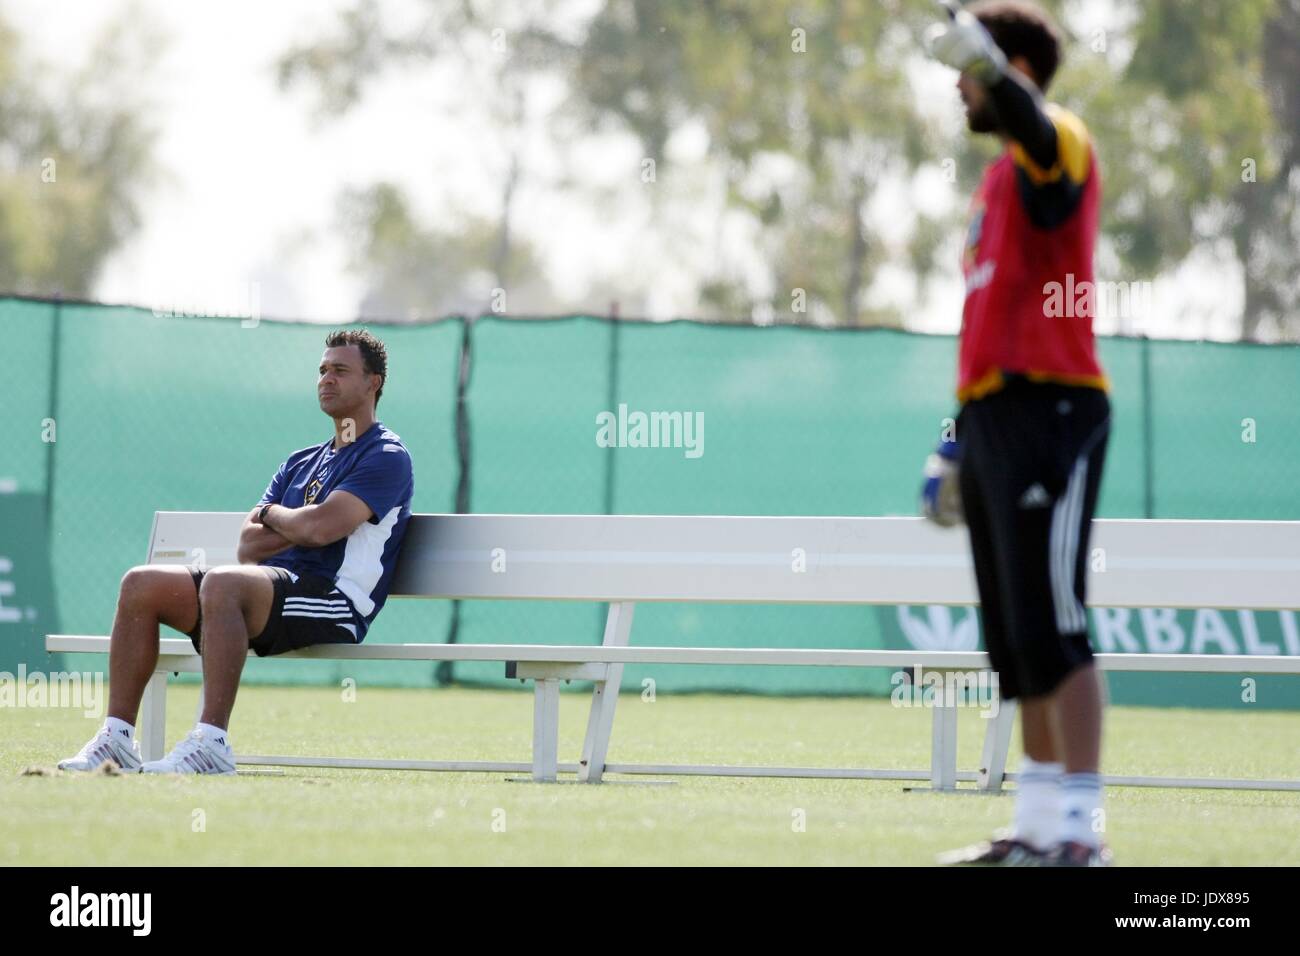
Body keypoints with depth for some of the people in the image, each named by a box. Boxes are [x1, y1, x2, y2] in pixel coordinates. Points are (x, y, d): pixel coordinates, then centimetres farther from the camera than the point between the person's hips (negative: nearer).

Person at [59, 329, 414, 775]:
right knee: (140, 584, -6)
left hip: (334, 602, -9)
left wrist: (272, 514, 3)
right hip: (277, 587, 9)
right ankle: (117, 736, -10)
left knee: (222, 582, -37)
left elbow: (319, 527, -17)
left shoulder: (385, 456, -1)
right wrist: (302, 528, -5)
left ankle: (212, 744, -39)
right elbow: (249, 548, 12)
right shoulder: (302, 462, 25)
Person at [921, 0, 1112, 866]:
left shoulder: (1058, 150, -5)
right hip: (994, 417, 9)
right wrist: (961, 443, 25)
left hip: (1051, 408, -9)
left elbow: (1032, 124, -32)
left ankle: (1082, 829, -13)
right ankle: (1038, 825, 16)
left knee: (1052, 628, -12)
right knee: (1015, 638, 11)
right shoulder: (998, 180, 22)